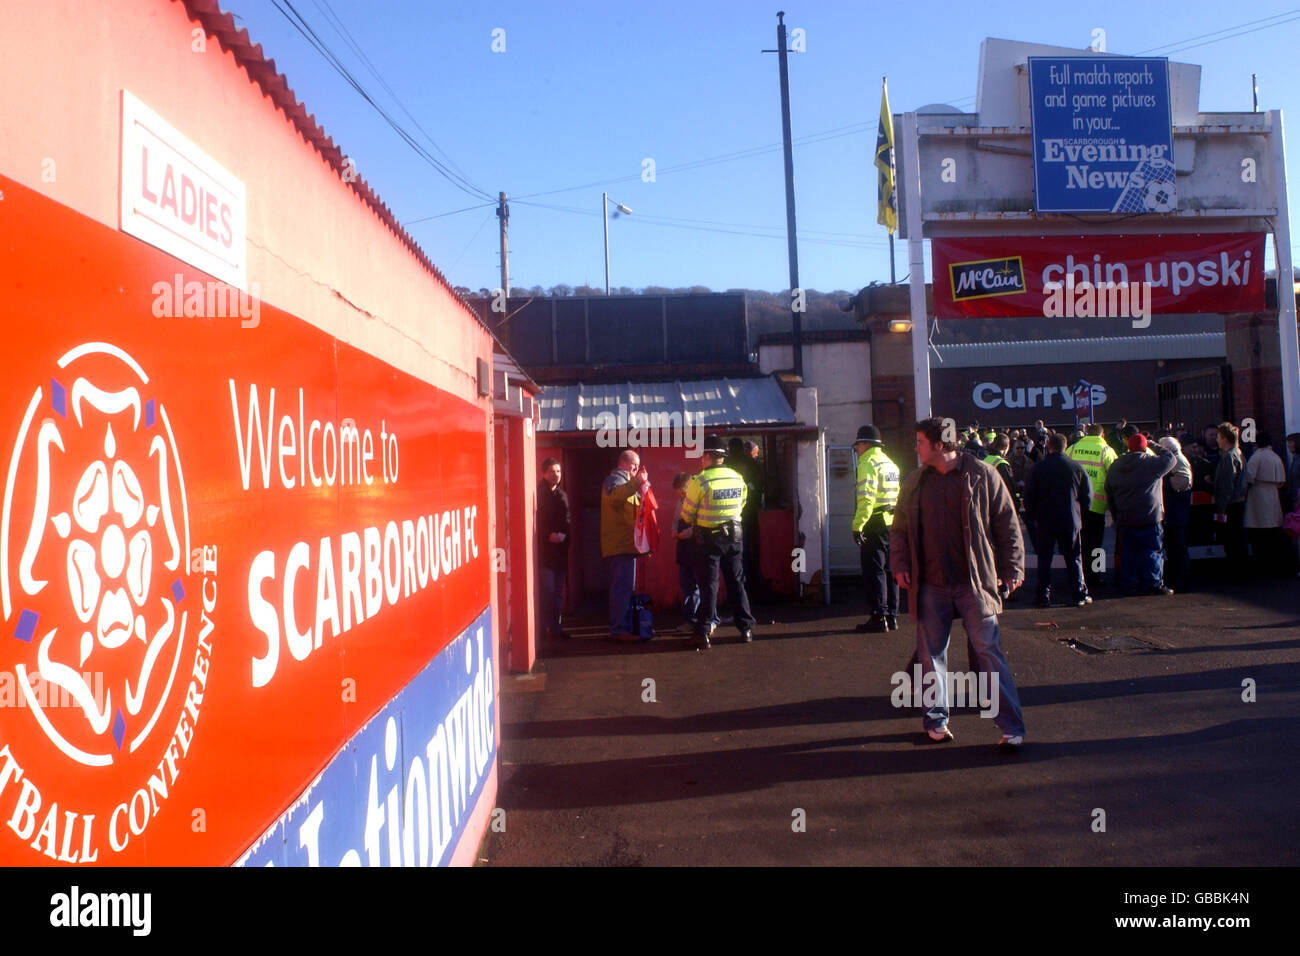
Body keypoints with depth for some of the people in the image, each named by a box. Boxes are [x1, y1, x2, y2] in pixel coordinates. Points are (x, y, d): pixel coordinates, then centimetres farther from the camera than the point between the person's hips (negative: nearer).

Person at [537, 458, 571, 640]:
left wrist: (563, 534, -7)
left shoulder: (562, 495, 15)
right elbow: (536, 522, -8)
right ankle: (544, 627, -3)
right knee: (547, 589, -9)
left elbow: (567, 520, 12)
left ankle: (555, 627, 14)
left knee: (558, 590, 8)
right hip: (543, 550, -6)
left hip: (560, 548, 6)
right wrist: (549, 535, -17)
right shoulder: (538, 493, -3)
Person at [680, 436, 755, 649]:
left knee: (708, 584, 1)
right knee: (736, 581, 14)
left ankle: (703, 633, 2)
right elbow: (741, 506, 10)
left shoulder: (699, 481, -15)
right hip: (734, 536, 4)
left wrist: (694, 524, 16)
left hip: (709, 538, -4)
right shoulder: (738, 479, 1)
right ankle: (746, 628, 19)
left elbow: (687, 515, -6)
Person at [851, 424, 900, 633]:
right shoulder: (891, 464, 17)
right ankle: (892, 616, 18)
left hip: (875, 524, -8)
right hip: (892, 523, 9)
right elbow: (896, 495, 16)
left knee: (874, 572, -3)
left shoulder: (868, 463, -11)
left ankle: (878, 618, -2)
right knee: (890, 570, 13)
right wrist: (896, 521, 19)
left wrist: (857, 526, -20)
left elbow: (866, 498, -20)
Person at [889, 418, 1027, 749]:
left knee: (988, 651, -2)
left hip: (974, 584, -3)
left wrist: (1012, 568, -2)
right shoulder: (915, 482, 8)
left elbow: (1007, 524, 1)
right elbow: (899, 528, 15)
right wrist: (900, 565, 3)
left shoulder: (982, 475, -2)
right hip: (931, 585, 3)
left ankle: (1011, 726, 6)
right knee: (931, 653, 8)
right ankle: (936, 719, 23)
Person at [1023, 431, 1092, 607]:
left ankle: (1043, 596, 7)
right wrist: (1081, 515, 15)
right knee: (1074, 559, 9)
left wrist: (1032, 518, 10)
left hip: (1045, 521, -1)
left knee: (1044, 559, 7)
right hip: (1071, 520, 1)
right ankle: (1079, 595, 13)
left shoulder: (1037, 468, -7)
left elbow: (1029, 496, -3)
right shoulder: (1077, 467, -4)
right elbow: (1087, 494, 2)